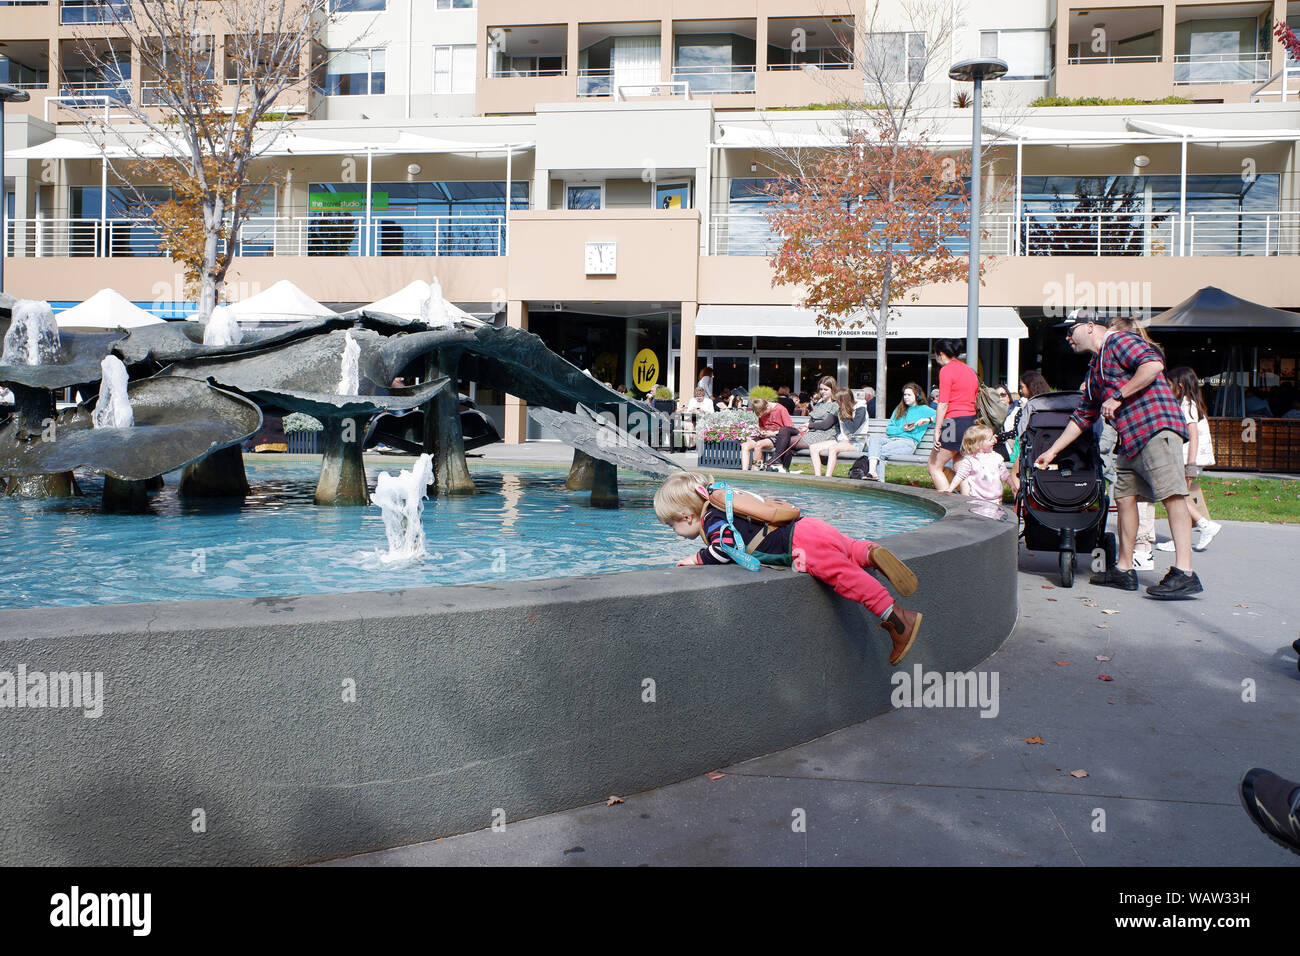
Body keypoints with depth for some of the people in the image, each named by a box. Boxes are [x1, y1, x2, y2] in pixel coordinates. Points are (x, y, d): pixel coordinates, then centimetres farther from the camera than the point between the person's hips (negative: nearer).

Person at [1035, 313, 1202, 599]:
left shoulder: (1119, 340, 0)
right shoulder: (1095, 370, 27)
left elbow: (1154, 364, -18)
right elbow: (1083, 415, 31)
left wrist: (1118, 397, -14)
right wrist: (1052, 451, 30)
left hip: (1156, 428, -10)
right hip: (1129, 439, 10)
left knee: (1173, 496, -14)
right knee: (1124, 497, 8)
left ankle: (1184, 573, -21)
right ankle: (1124, 570, 13)